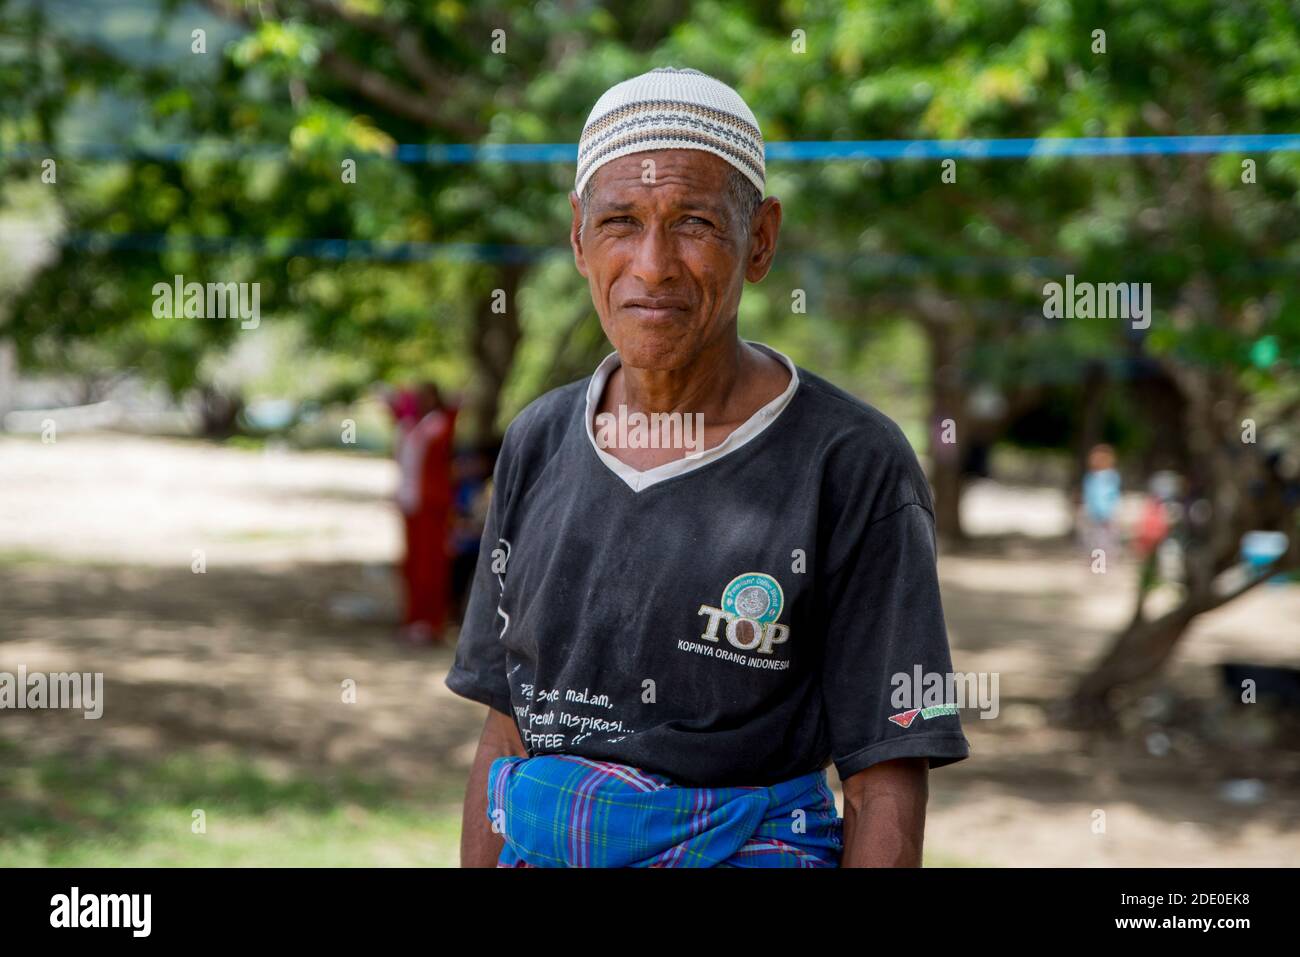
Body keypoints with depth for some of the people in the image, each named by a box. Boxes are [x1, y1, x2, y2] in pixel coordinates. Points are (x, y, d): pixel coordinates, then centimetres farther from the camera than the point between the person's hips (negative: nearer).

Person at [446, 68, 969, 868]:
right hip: (543, 852, 5)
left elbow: (889, 782, -9)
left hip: (751, 855, -5)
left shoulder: (853, 466, -9)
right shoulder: (541, 446, 6)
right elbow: (510, 726, 12)